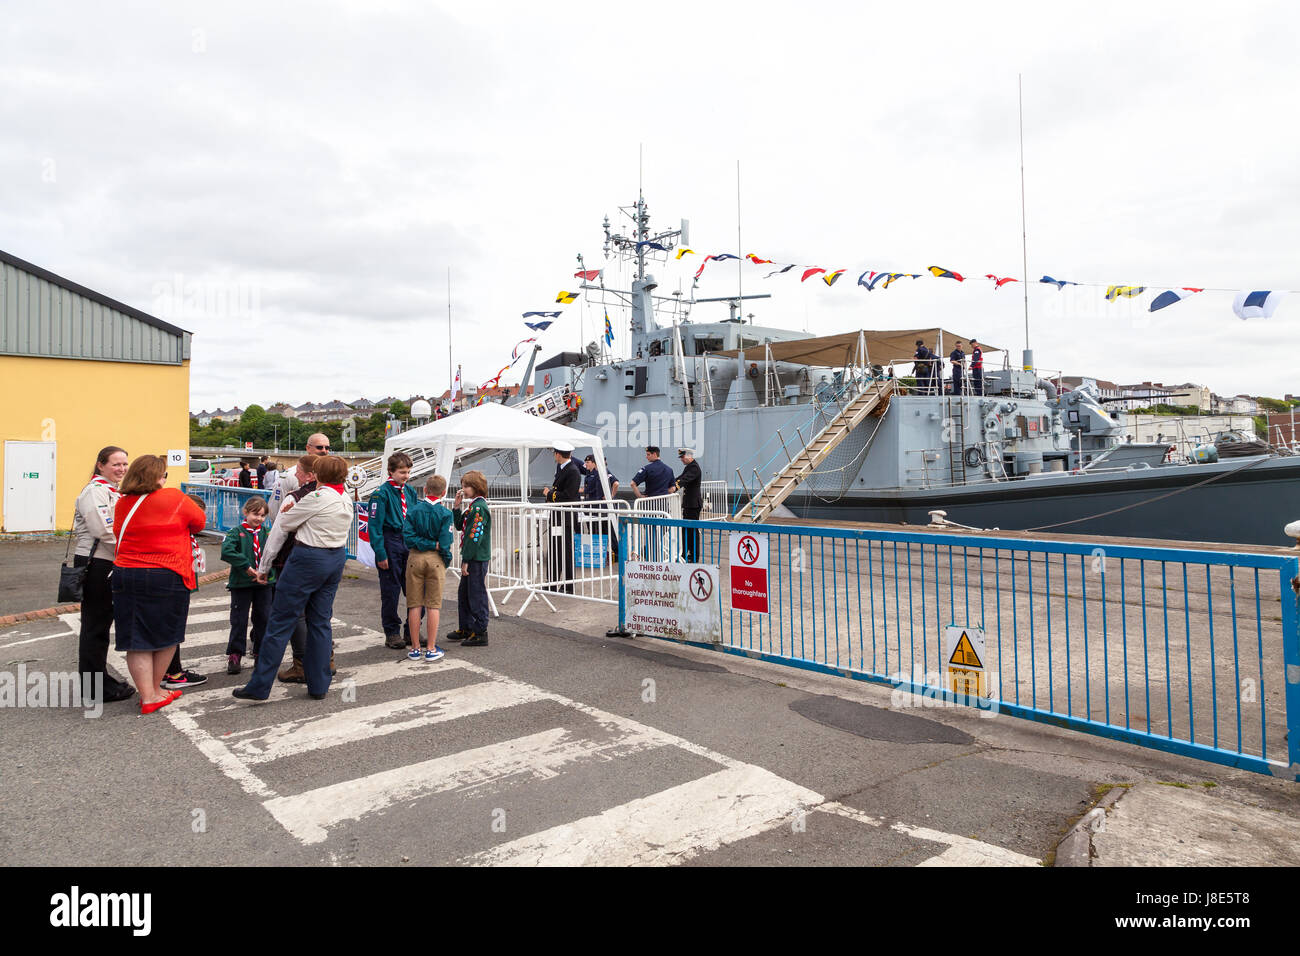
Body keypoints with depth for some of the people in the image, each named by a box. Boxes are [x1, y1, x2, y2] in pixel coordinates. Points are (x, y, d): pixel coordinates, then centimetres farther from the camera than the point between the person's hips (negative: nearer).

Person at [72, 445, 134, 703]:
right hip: (95, 564, -10)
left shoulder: (113, 492, 17)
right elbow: (103, 531, -24)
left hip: (108, 565, 10)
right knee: (95, 625, -2)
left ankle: (99, 679, 26)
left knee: (102, 622, 16)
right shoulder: (95, 491, -14)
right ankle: (96, 686, 5)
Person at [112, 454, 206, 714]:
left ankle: (147, 695, 8)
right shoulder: (174, 498, -8)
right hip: (166, 576, -4)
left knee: (137, 640, 9)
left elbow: (119, 536, 19)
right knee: (166, 636, 13)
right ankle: (155, 690, 24)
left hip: (125, 574, 4)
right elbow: (200, 521, 7)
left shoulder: (121, 504, 6)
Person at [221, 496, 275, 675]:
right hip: (241, 584, -3)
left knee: (264, 618, 8)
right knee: (239, 620, 1)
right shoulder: (237, 532, -5)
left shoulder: (266, 533, 5)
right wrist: (246, 566, -23)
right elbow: (226, 551, -20)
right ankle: (234, 656, 9)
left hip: (263, 583, 3)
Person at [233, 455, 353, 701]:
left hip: (309, 559, -7)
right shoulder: (347, 502, 8)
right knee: (320, 621, 13)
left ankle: (259, 687, 6)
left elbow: (282, 526, -4)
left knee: (280, 621, 1)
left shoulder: (316, 498, -13)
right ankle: (318, 686, 17)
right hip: (337, 559, 7)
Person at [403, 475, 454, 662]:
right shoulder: (445, 513, -6)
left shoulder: (414, 510, -1)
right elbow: (445, 542, -10)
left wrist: (425, 544, -7)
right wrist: (445, 558, 3)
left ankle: (414, 648, 13)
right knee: (433, 605, 4)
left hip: (415, 558, 2)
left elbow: (408, 536, -10)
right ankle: (431, 649, 7)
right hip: (435, 560, -2)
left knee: (415, 605, 8)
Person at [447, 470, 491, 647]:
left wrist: (466, 560, -20)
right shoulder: (472, 506, 13)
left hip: (477, 559, -10)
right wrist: (456, 507, 8)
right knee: (464, 593, 19)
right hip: (470, 557, 10)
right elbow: (460, 526, 19)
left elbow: (475, 536, -21)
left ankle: (480, 633, 4)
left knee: (477, 594, -3)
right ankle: (466, 628, 32)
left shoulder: (479, 507, -18)